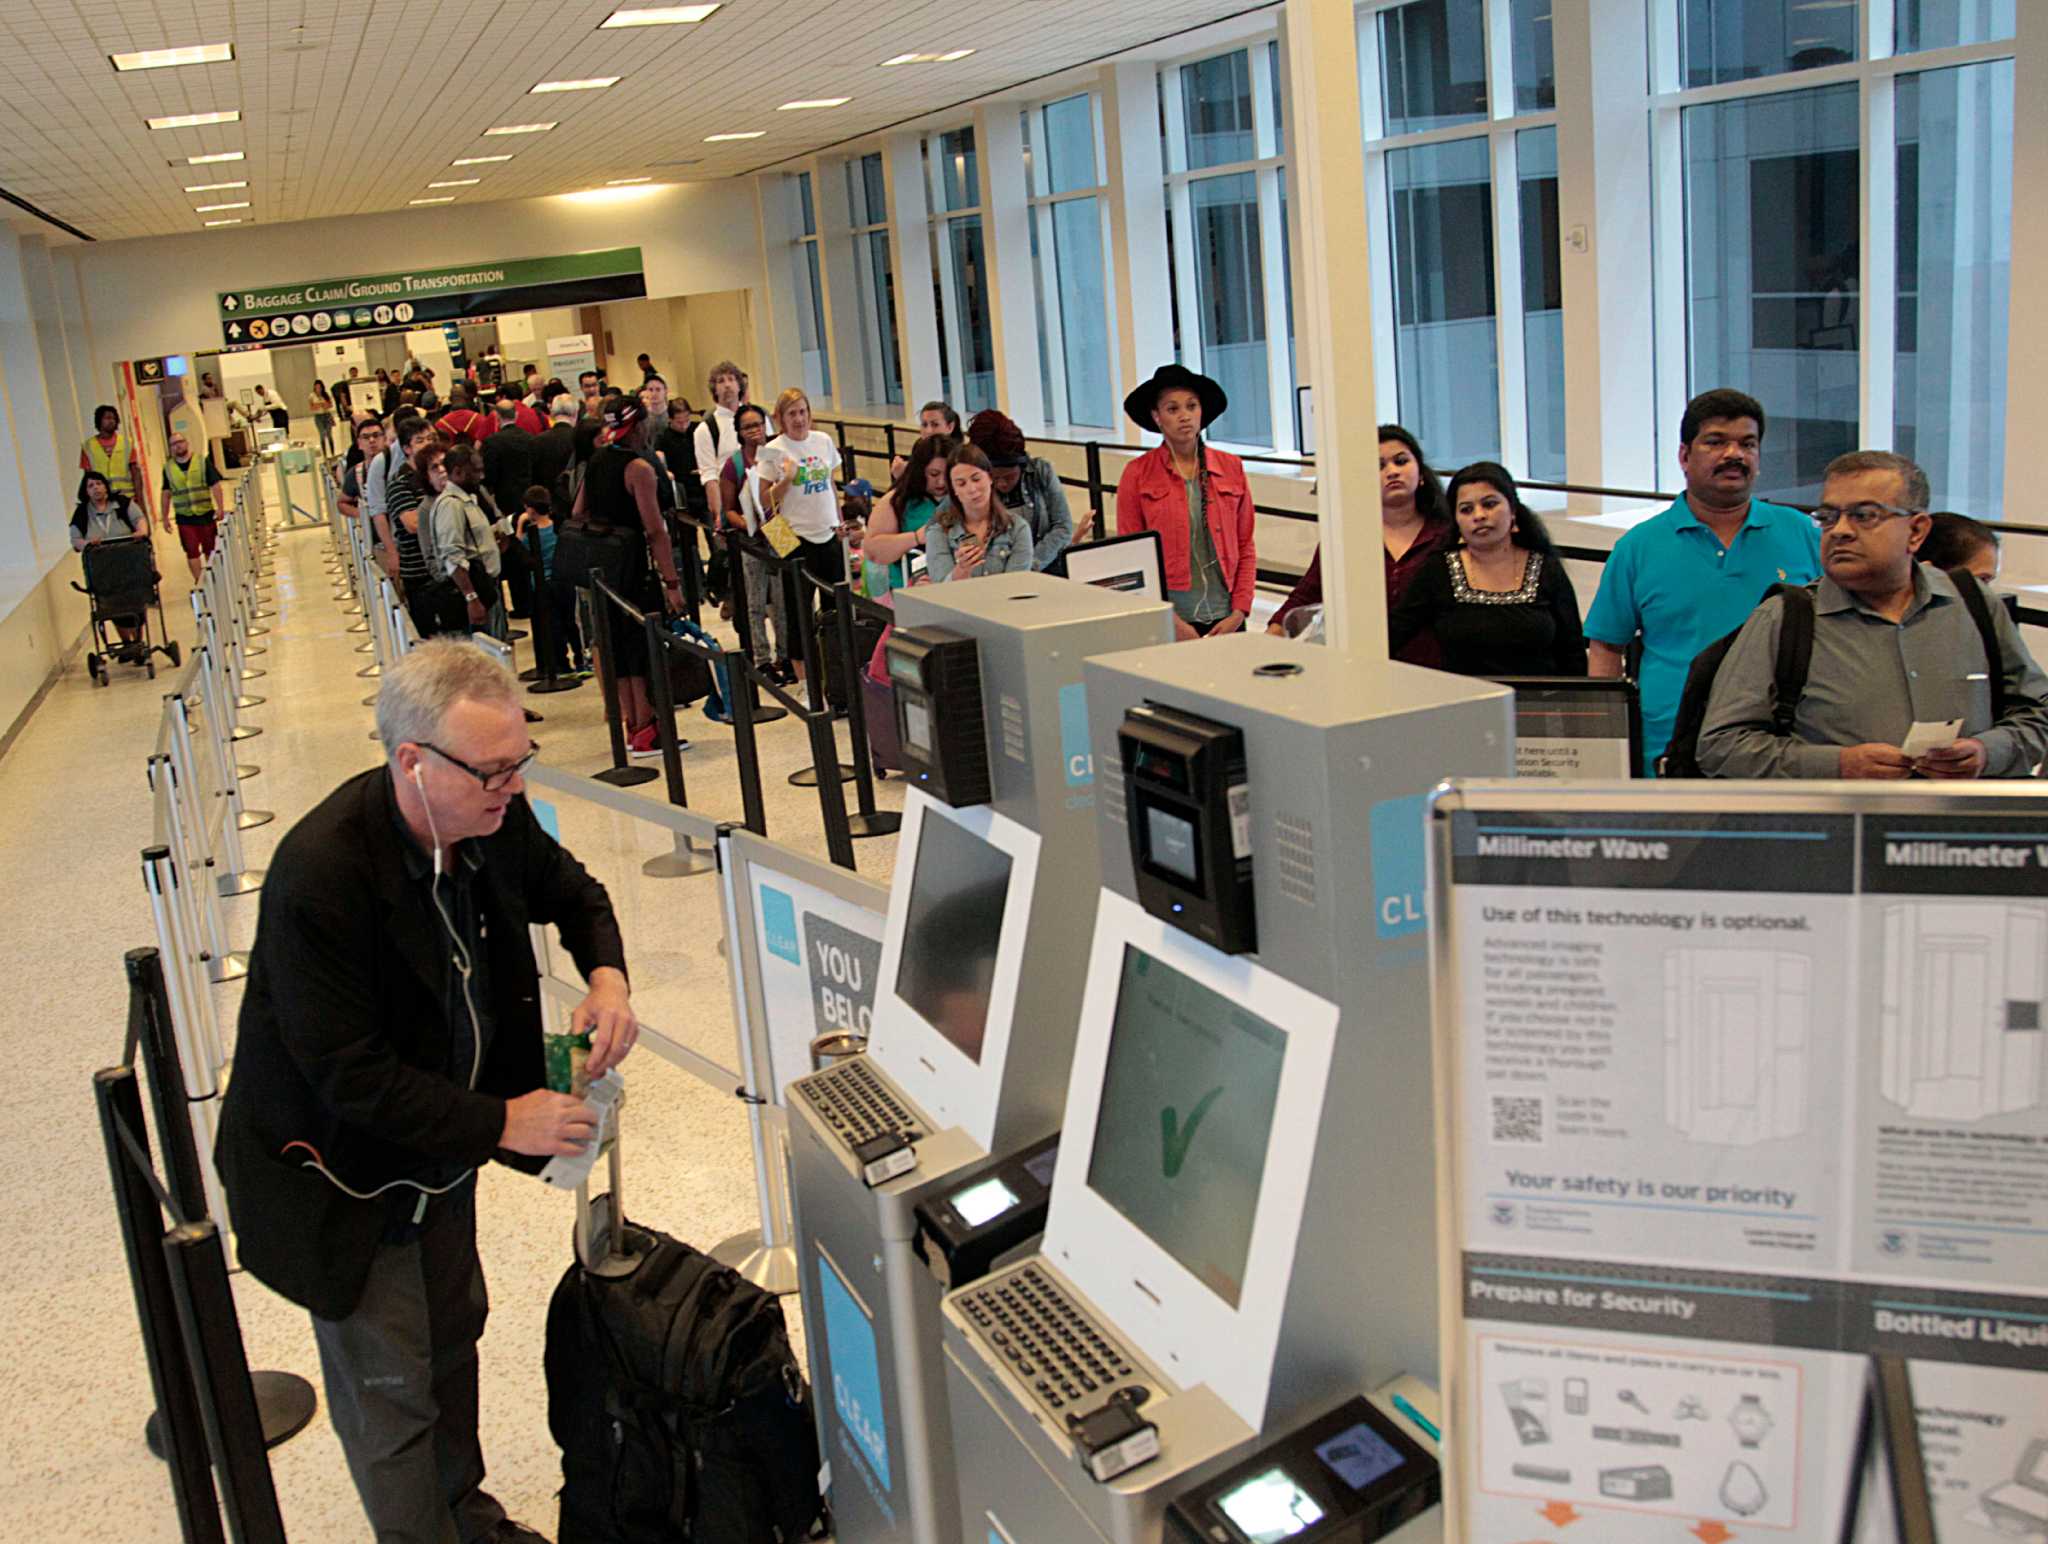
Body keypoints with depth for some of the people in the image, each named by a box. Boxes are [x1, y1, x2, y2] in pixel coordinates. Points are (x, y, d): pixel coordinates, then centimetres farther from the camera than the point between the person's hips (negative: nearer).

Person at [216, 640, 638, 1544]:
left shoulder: (491, 816, -13)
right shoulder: (321, 875, -34)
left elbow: (569, 891, 8)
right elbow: (348, 1075, -29)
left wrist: (606, 975, -12)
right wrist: (501, 1123, -28)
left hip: (441, 1142, 7)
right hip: (345, 1174, -7)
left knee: (453, 1333, 23)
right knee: (390, 1386, 7)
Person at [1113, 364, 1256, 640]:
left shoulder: (1231, 468, 6)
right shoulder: (1137, 475, -1)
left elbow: (1246, 548, 9)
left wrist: (1240, 612, -3)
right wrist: (1170, 620, -10)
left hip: (1225, 619, 2)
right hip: (1168, 622, -2)